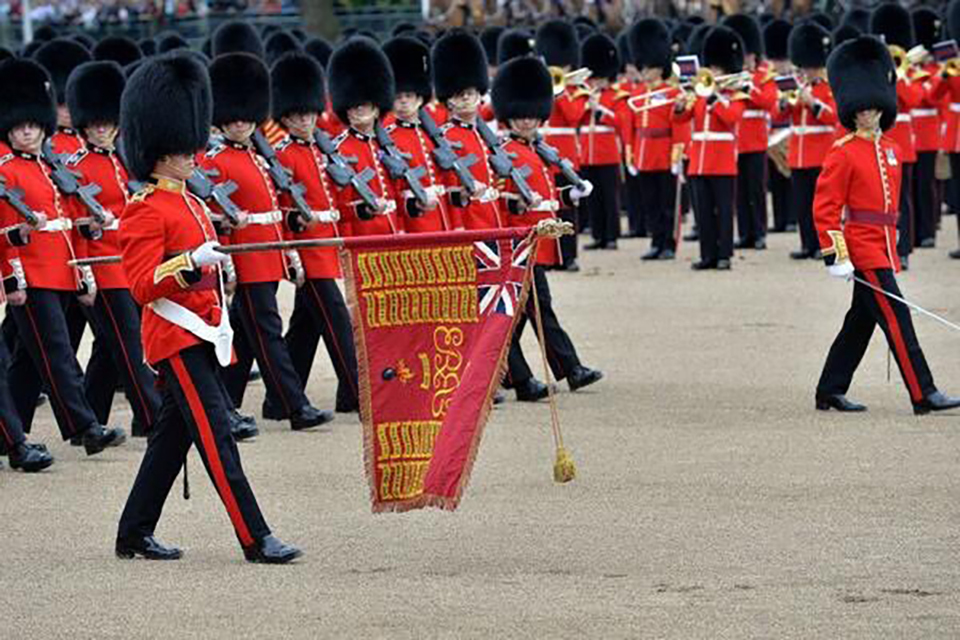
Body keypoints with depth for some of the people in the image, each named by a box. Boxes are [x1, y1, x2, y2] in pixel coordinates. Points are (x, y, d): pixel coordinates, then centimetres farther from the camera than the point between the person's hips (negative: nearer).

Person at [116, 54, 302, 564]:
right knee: (216, 435, -12)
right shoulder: (145, 212, -12)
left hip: (201, 337, 10)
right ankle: (255, 539, -15)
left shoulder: (192, 205, 17)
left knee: (172, 437, 12)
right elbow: (143, 285, -19)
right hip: (176, 337, -10)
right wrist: (192, 261, -29)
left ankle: (134, 534, 19)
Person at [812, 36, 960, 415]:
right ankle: (923, 395, -12)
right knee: (897, 320, -11)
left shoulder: (892, 150, 14)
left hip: (882, 248, 8)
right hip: (862, 249, -8)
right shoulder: (843, 153, -9)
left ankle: (830, 392, 18)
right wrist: (834, 255, -18)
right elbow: (825, 207, -12)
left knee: (860, 323, 11)